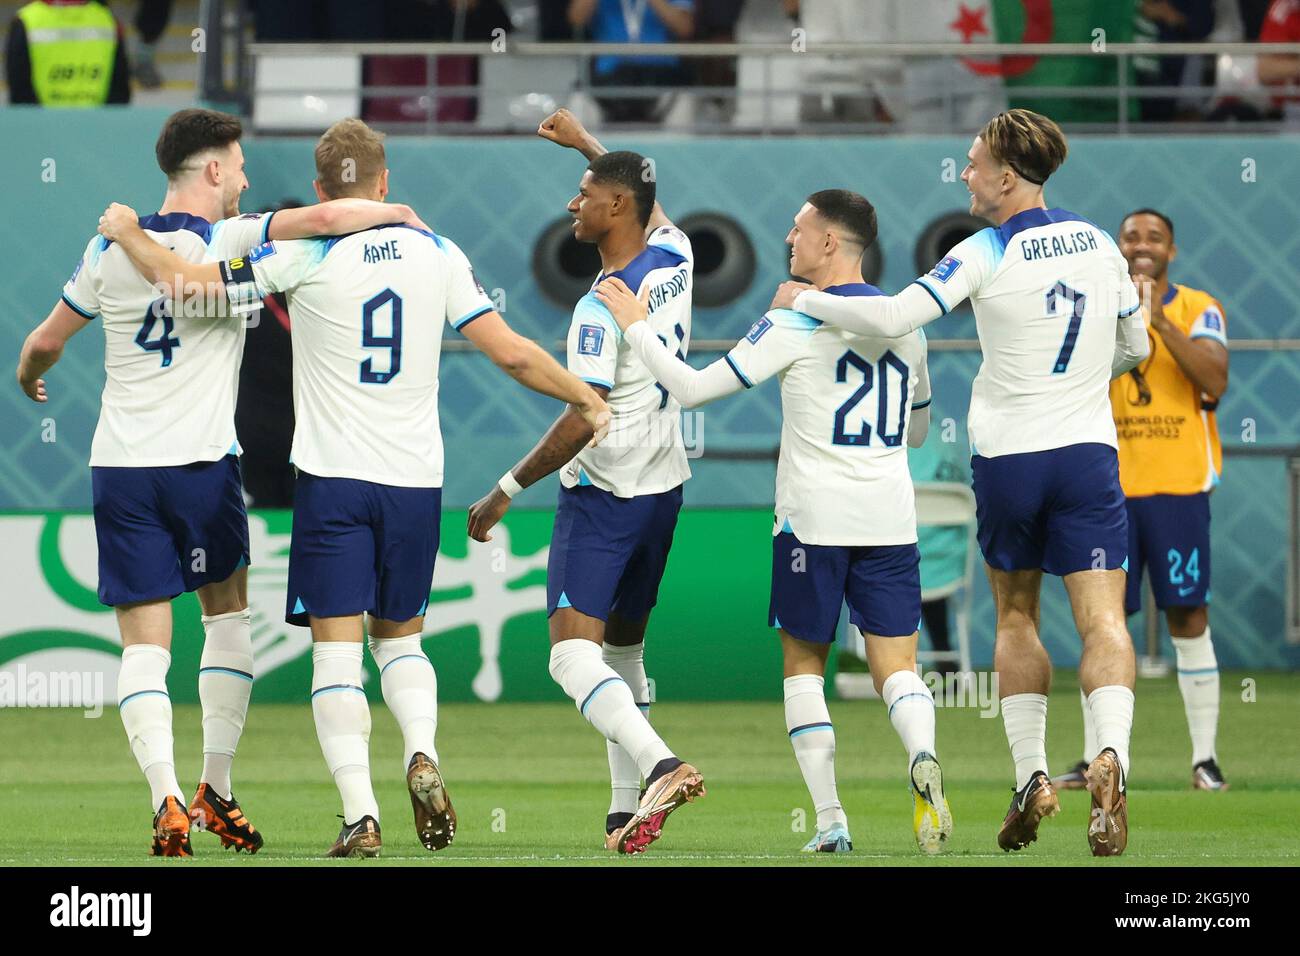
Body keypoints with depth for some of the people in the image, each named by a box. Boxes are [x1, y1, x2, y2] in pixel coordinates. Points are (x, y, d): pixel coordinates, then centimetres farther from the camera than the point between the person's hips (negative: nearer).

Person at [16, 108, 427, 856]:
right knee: (228, 613, 19)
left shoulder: (110, 249, 5)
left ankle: (166, 796, -16)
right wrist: (396, 213, -1)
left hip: (119, 464, 2)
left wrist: (29, 381, 36)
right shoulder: (230, 244, -7)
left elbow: (44, 343, 14)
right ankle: (217, 790, 16)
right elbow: (324, 218, -20)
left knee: (145, 642, 2)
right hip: (201, 460, -2)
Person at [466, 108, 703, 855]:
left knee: (574, 657, -14)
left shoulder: (602, 308, -19)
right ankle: (626, 810, 16)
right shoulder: (674, 257, 3)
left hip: (603, 493, -8)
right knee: (624, 652, 17)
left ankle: (659, 765, -35)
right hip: (665, 487, 8)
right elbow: (648, 197, 28)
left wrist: (506, 492, -14)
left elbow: (581, 424, -22)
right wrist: (587, 142, 37)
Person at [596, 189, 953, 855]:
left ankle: (830, 820, 2)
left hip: (813, 518, -4)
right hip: (891, 518, 4)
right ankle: (922, 756, -28)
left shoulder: (795, 323, -8)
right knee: (895, 666, 4)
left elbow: (691, 388, -6)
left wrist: (635, 326, 4)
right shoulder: (905, 322, 9)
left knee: (803, 663, 10)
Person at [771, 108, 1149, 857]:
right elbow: (1135, 346, 18)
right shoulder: (1098, 243, 6)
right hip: (1088, 451, 2)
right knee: (1103, 619, -6)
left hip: (1008, 455, -2)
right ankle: (1112, 754, -31)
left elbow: (894, 317, -18)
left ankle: (1032, 777, 12)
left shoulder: (988, 255, -10)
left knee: (1016, 617, 16)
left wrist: (805, 299, -4)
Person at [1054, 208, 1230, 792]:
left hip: (1178, 486, -2)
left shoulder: (1198, 310, 3)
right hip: (1111, 487, 2)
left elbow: (1215, 381, -13)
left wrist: (1162, 324, -21)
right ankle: (1095, 760, 6)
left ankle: (1205, 759, 2)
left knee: (1188, 617, -2)